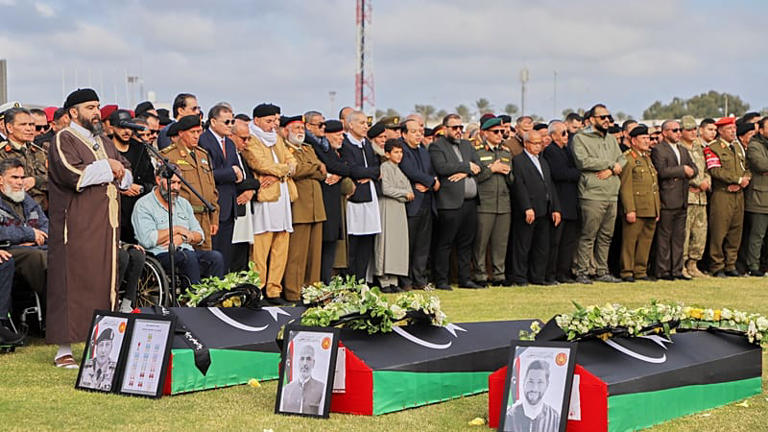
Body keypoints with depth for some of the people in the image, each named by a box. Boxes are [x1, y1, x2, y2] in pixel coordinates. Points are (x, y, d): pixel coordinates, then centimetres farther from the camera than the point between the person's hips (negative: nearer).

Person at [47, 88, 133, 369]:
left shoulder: (104, 141, 20)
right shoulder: (64, 140, -3)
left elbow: (127, 176, 19)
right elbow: (73, 174, -19)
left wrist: (119, 172, -4)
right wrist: (107, 168, -7)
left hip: (105, 226, 7)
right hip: (77, 227, -7)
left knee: (104, 282, 6)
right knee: (73, 284, -8)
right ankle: (64, 350, -7)